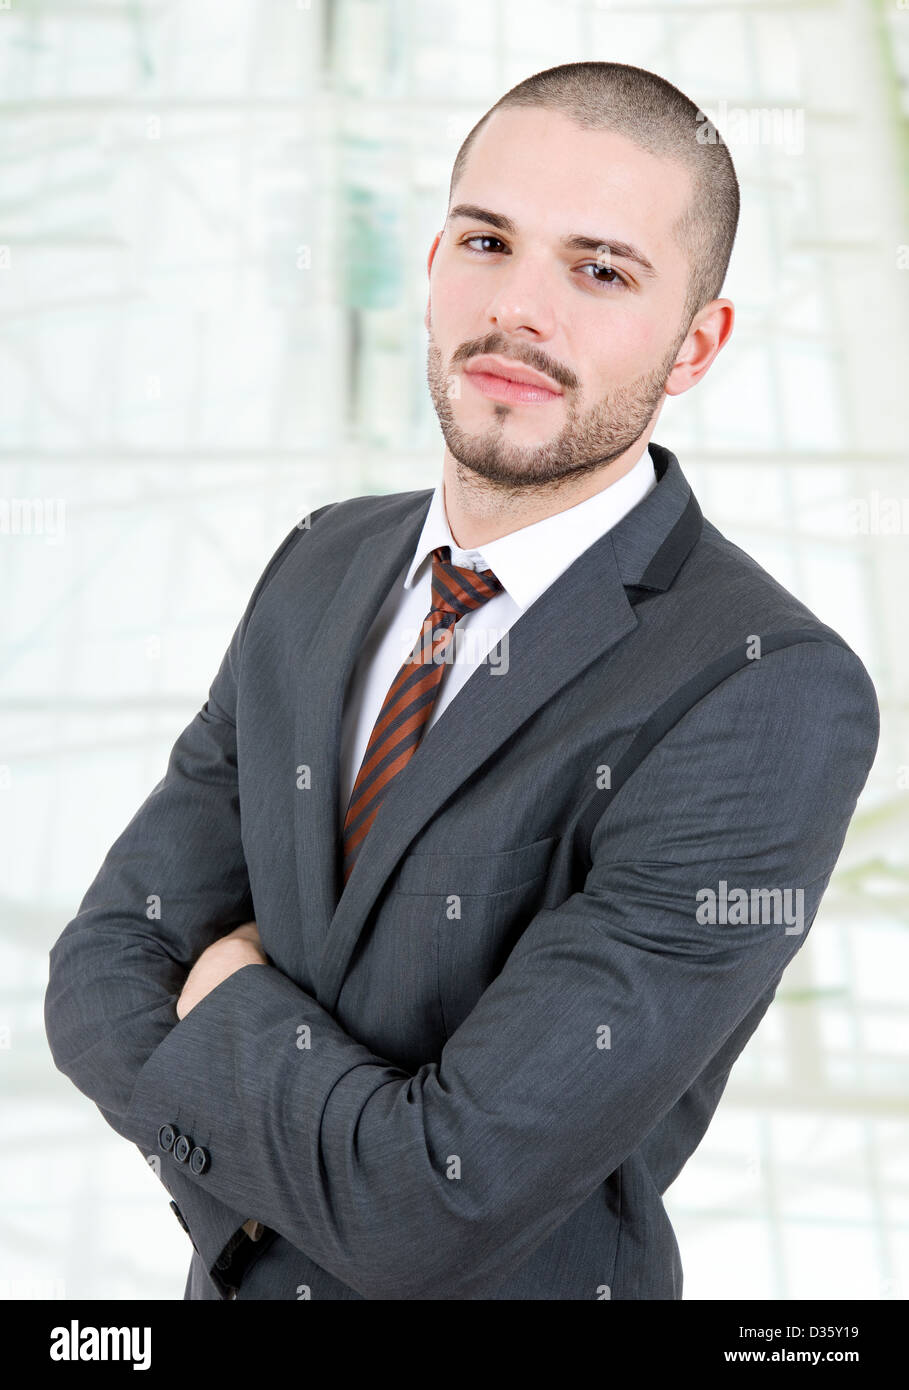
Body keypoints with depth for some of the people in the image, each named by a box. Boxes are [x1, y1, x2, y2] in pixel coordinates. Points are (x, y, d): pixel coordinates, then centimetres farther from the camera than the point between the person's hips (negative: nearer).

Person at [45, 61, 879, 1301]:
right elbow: (102, 980, -9)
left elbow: (437, 1216, -32)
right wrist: (328, 1163, -24)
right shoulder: (324, 569, -7)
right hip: (247, 1275, 5)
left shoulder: (773, 705, -30)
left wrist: (233, 1006, -14)